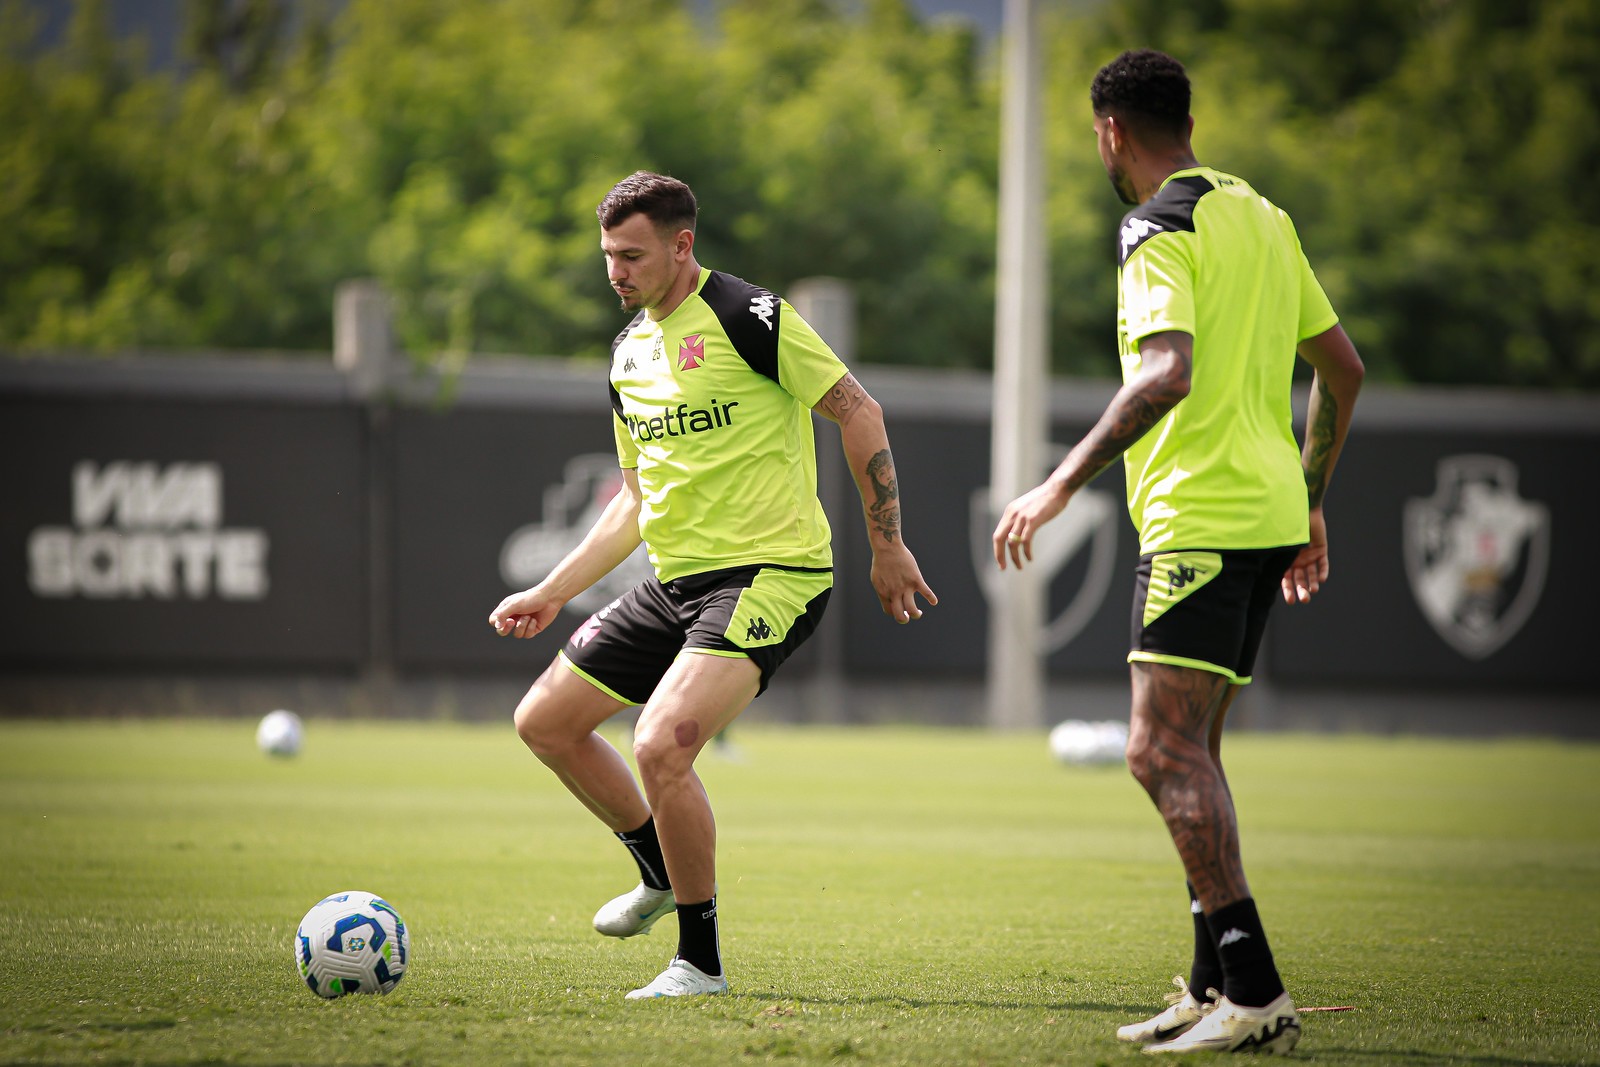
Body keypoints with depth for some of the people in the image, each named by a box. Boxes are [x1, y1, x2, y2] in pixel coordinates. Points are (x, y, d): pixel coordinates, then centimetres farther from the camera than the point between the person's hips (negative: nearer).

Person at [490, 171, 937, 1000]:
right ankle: (663, 875, 29)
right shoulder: (630, 351, 13)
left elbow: (858, 412, -7)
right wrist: (551, 593, 18)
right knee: (546, 720, 10)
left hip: (768, 575, -9)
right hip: (676, 582, 9)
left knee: (661, 744, -25)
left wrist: (887, 545, -7)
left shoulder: (747, 317, -12)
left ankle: (700, 962, -10)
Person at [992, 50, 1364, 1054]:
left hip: (1200, 518, -9)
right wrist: (1309, 506, 26)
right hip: (1271, 512, 9)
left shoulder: (1160, 230, -10)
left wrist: (1062, 483, -24)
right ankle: (1216, 989, 16)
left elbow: (1167, 373, -25)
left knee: (1164, 751, -11)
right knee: (1190, 753, 15)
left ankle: (1256, 994, -18)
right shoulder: (1263, 216, 17)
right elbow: (1343, 370, 19)